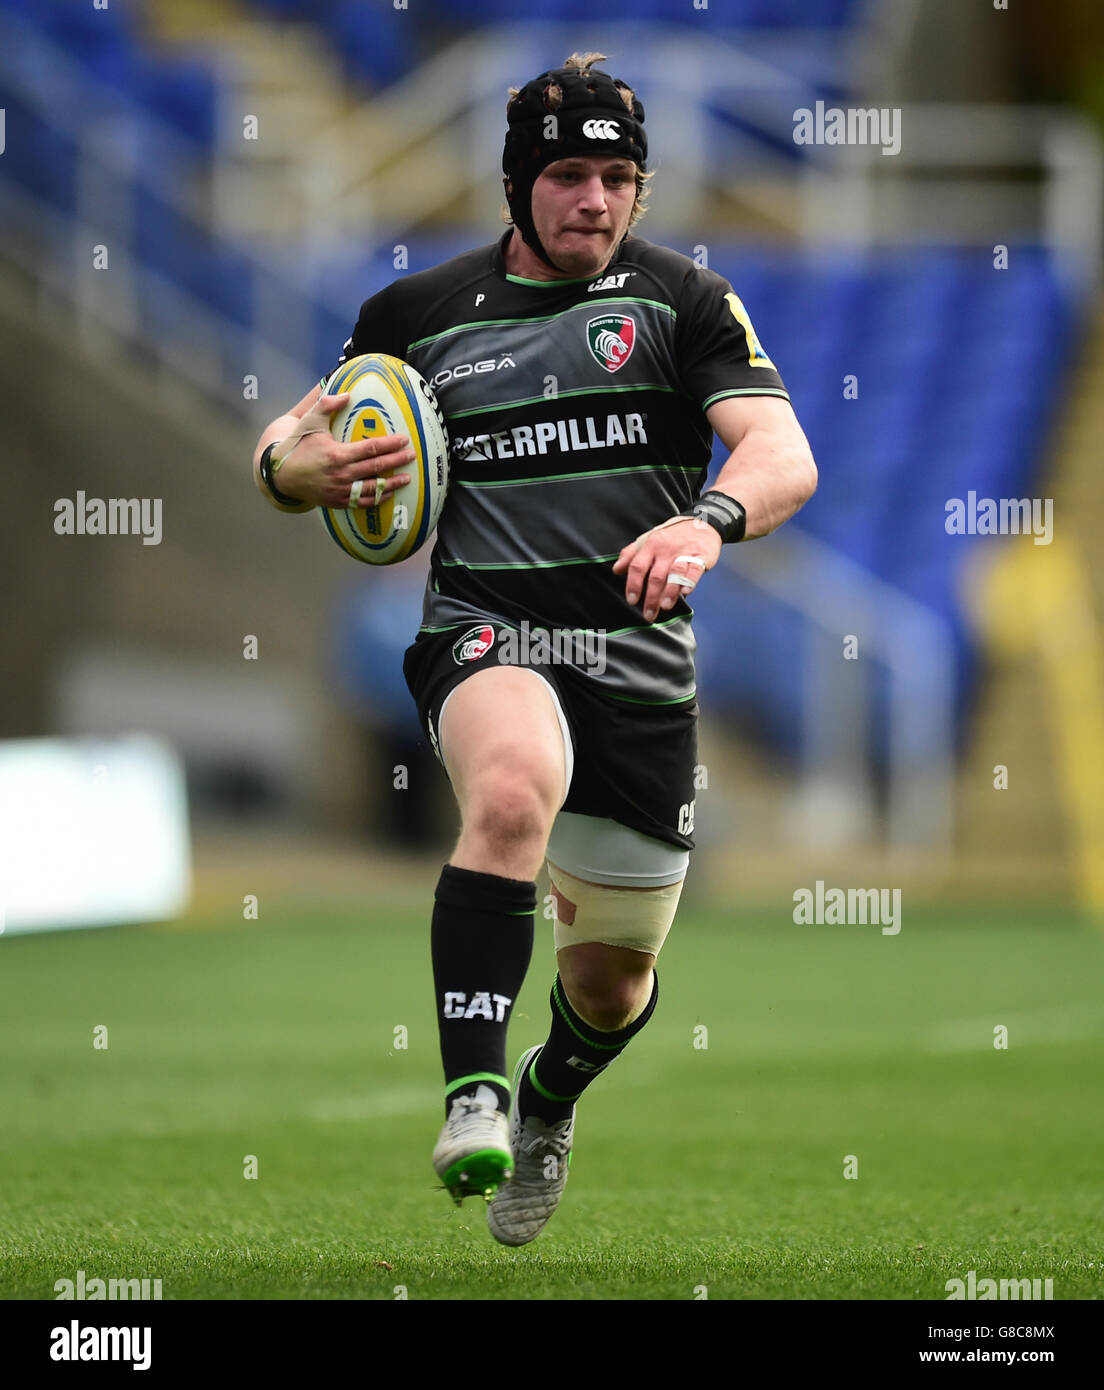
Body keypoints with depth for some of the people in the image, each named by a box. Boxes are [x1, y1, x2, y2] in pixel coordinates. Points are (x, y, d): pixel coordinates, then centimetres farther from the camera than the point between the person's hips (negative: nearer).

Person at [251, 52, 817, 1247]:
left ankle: (549, 1102, 47)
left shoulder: (683, 301, 3)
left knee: (613, 979, 10)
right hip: (482, 633, -1)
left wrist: (707, 522, -33)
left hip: (638, 656, 1)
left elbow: (785, 456, -11)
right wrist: (301, 466, -8)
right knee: (516, 789, -38)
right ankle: (473, 1095, -40)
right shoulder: (419, 312, 8)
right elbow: (285, 448, 18)